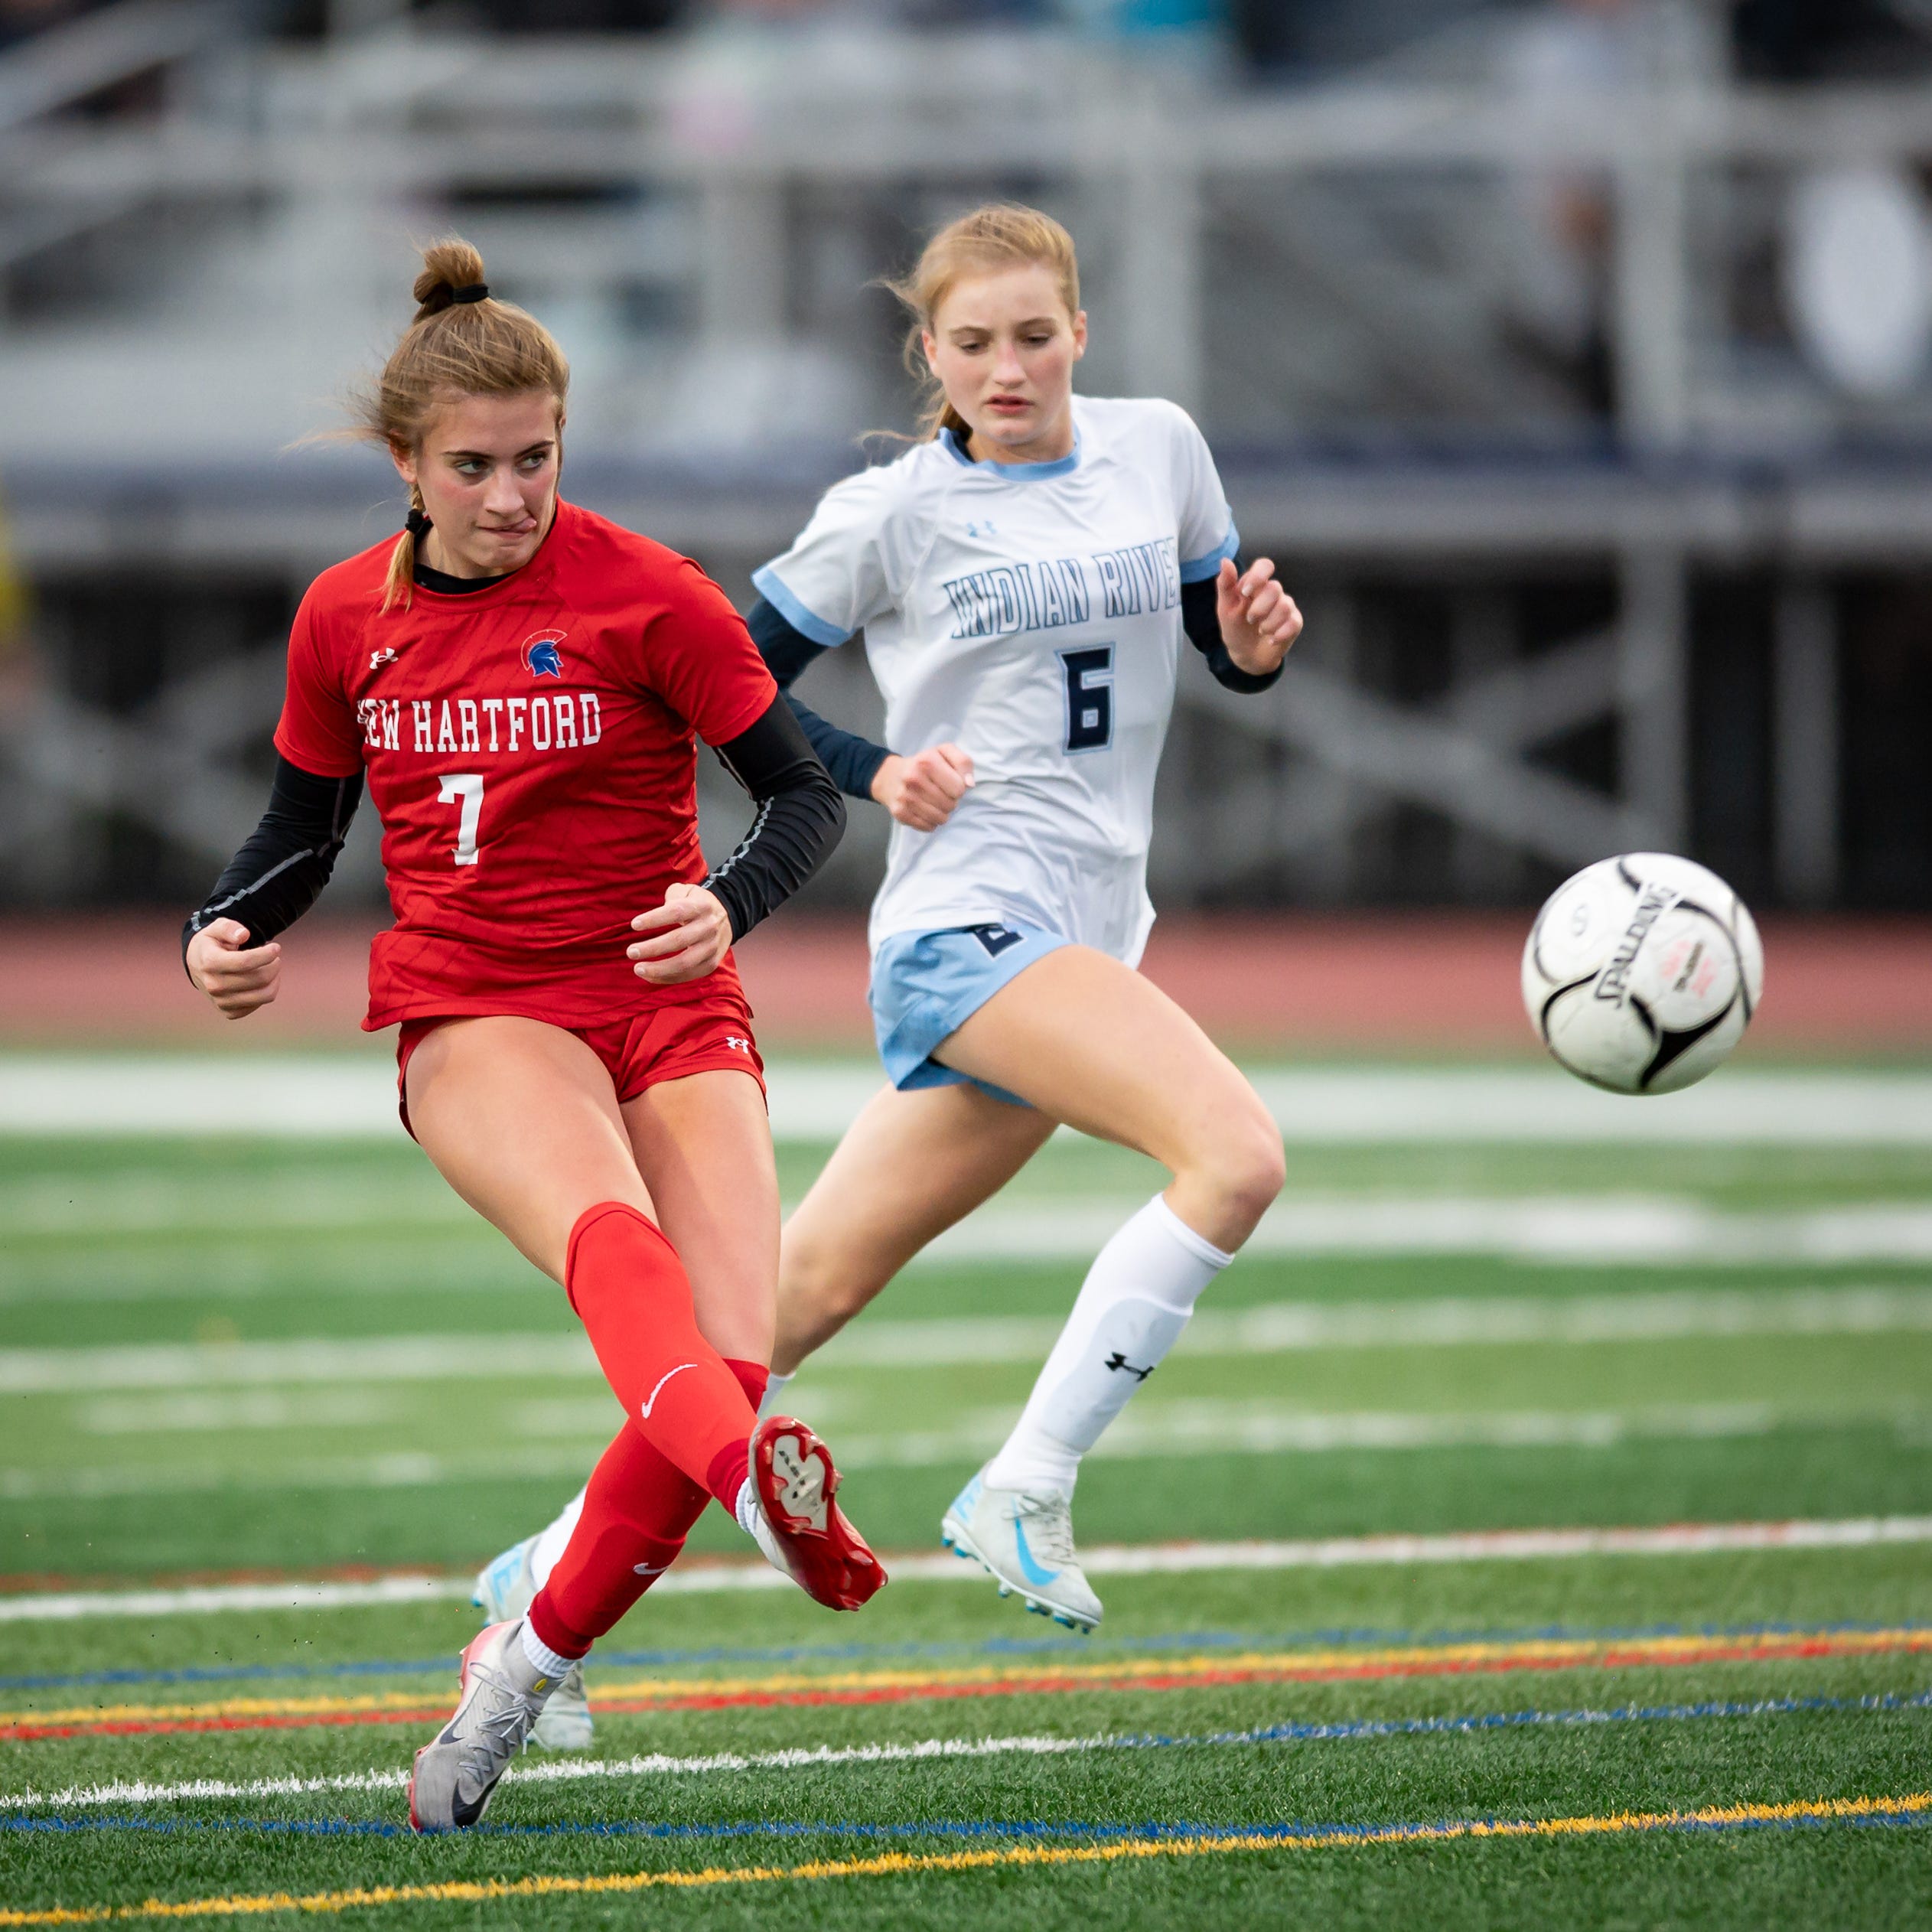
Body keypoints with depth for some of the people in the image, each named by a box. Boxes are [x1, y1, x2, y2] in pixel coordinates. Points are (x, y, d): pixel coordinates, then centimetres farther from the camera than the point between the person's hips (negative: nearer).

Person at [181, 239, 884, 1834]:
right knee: (609, 1233, -34)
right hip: (472, 1014, 0)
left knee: (727, 1362, -17)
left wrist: (727, 907, -23)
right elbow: (304, 821, 20)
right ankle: (751, 1473, -63)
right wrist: (230, 930, 0)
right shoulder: (347, 619, 5)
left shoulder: (645, 595, -5)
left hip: (668, 1008, 0)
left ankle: (530, 1659, 5)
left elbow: (805, 791, -3)